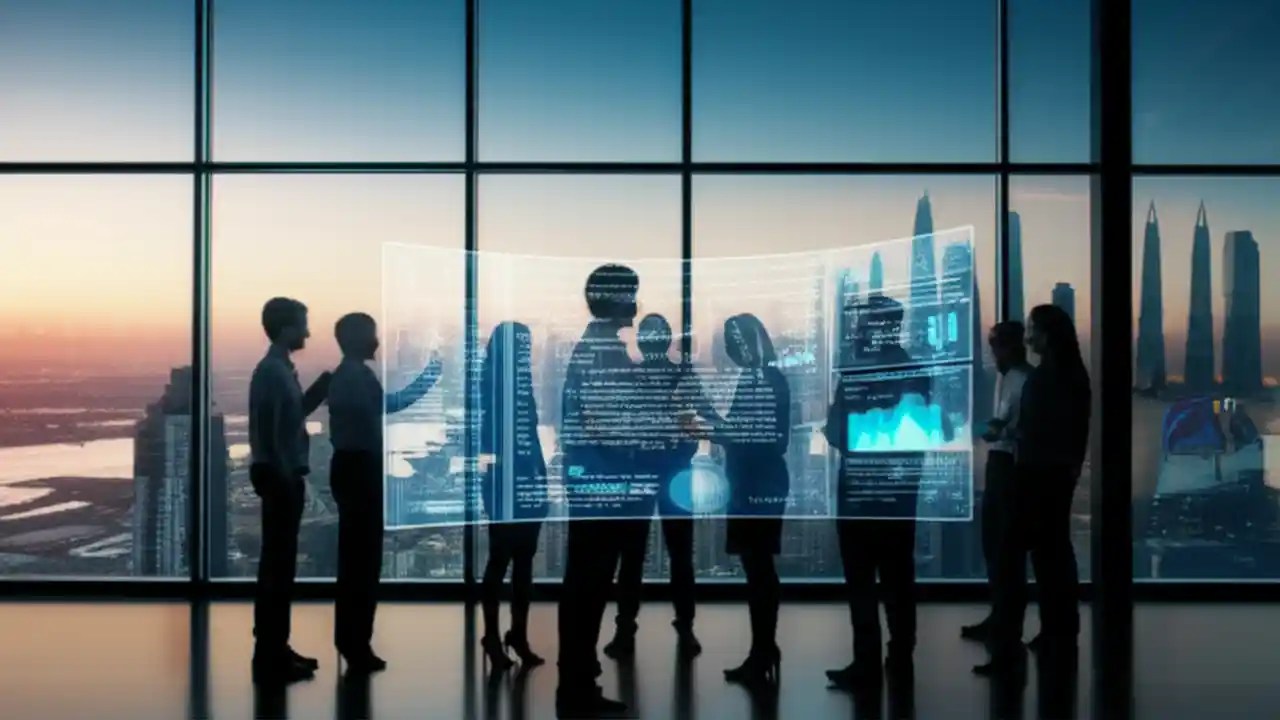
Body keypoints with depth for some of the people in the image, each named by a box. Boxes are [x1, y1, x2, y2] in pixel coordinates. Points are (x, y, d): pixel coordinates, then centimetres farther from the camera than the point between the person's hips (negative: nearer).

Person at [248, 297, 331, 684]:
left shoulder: (282, 369, 15)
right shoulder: (270, 370, -15)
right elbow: (267, 432, -20)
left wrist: (325, 384, 14)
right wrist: (282, 479, -20)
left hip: (286, 479, 10)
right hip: (280, 480, -10)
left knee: (281, 565, 13)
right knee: (276, 567, -6)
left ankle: (276, 649, 21)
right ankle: (269, 657, 0)